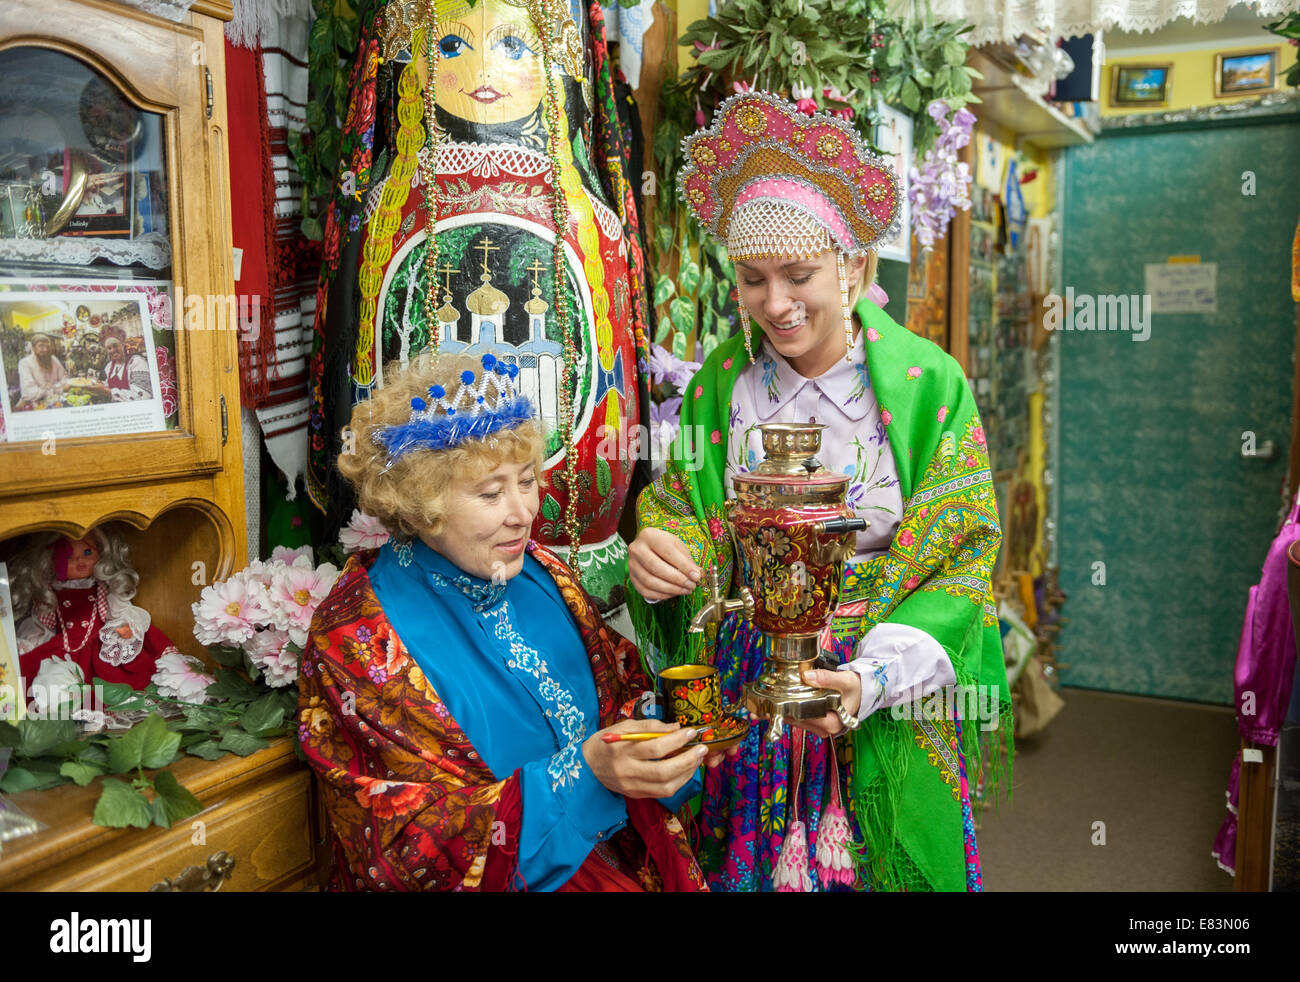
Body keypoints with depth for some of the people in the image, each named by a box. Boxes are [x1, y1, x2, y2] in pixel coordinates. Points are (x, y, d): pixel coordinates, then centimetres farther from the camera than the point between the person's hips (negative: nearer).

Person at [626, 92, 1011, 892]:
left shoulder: (927, 383, -11)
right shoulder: (723, 381, -2)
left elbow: (962, 558, -12)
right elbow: (680, 514, 2)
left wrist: (872, 679, -27)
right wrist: (657, 557, -23)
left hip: (888, 706, -2)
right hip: (745, 686, 2)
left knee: (872, 861, 13)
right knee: (745, 860, 15)